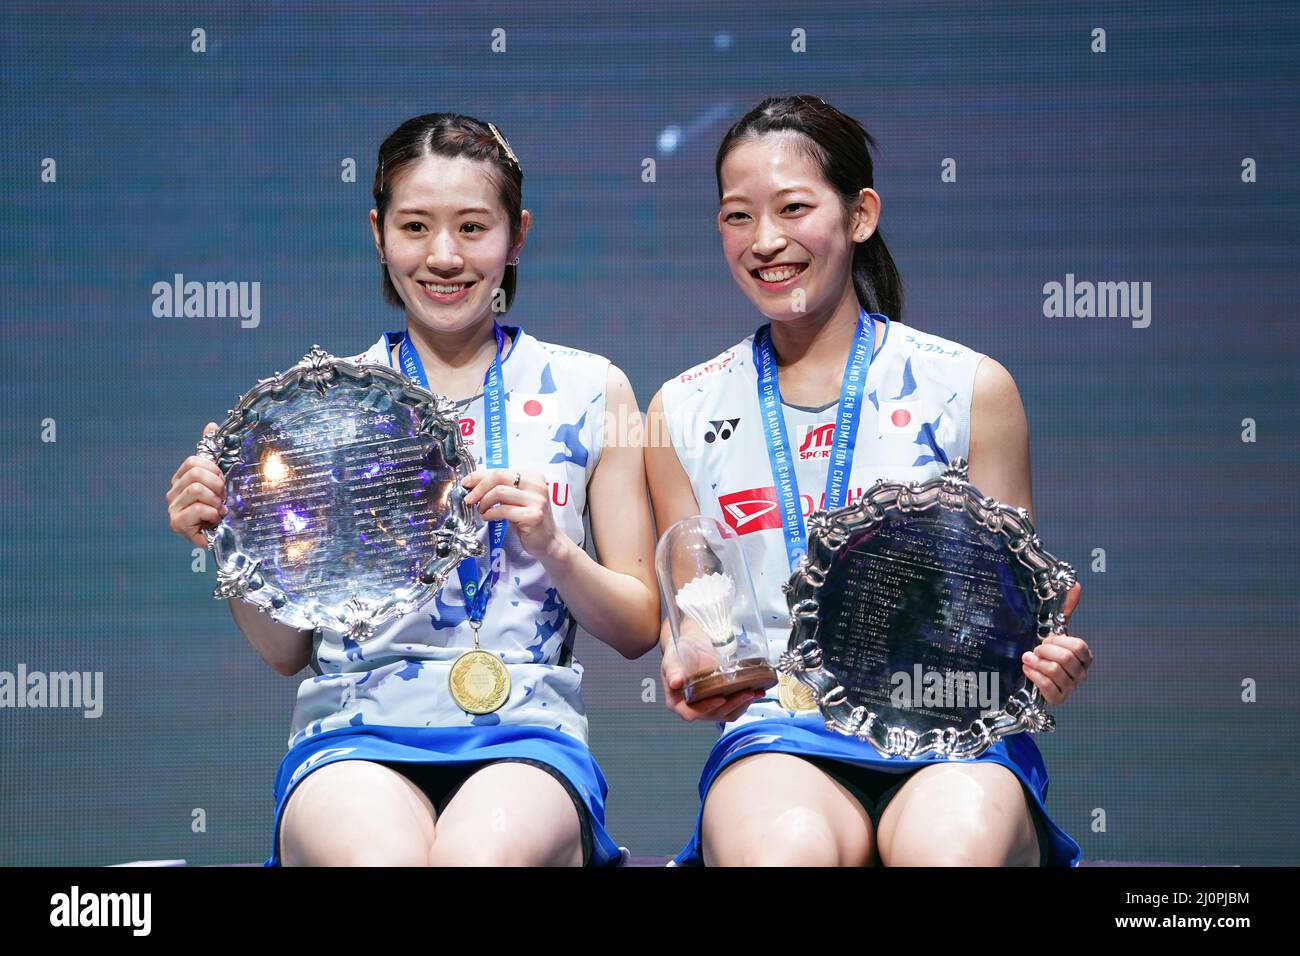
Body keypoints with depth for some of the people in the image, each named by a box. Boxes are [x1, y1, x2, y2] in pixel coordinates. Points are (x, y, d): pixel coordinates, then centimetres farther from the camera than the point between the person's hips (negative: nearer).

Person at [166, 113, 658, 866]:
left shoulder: (588, 391, 10)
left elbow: (639, 629, 11)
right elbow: (285, 649, 13)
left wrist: (551, 547, -7)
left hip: (525, 728, 0)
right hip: (354, 730, 0)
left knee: (479, 854, -36)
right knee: (378, 856, -35)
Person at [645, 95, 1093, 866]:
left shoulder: (971, 389, 8)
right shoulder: (684, 414, 12)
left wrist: (1046, 658, -13)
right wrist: (687, 676, -8)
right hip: (781, 740, 1)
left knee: (949, 849, -37)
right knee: (780, 851, -36)